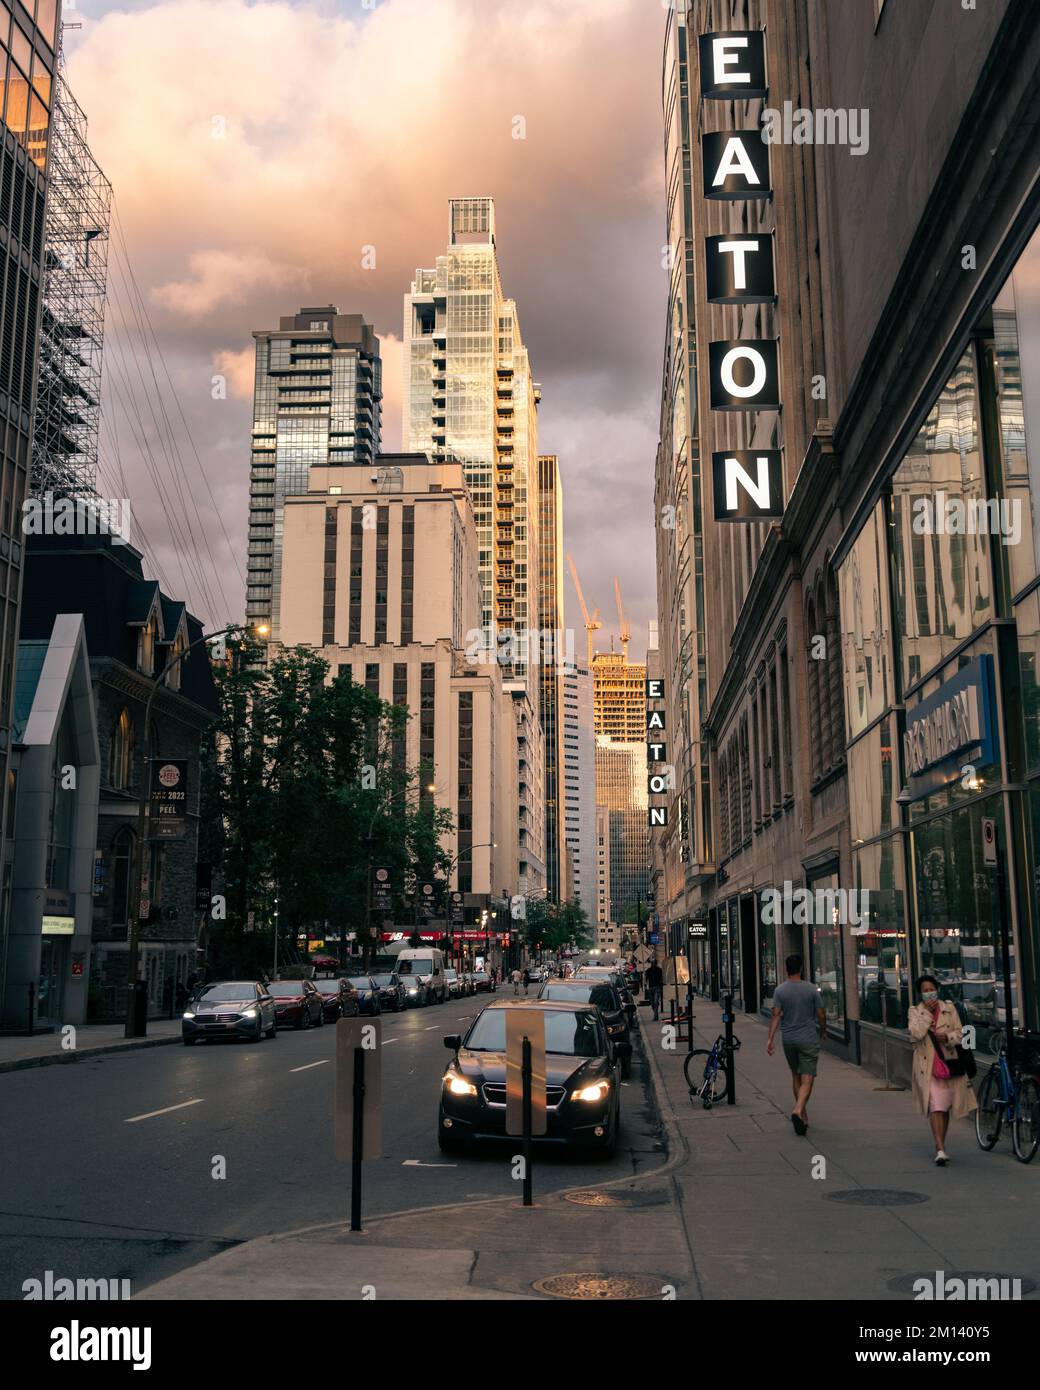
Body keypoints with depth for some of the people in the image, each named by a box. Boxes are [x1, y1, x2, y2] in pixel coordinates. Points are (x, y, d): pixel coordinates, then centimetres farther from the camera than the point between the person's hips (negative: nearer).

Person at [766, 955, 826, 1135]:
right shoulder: (812, 989, -5)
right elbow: (821, 1015, 0)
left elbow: (776, 1015, -9)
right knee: (807, 1079, -5)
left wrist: (770, 1038, -9)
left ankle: (803, 1114, 25)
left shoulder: (780, 990, -2)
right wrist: (823, 1032, 18)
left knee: (796, 1076, 18)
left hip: (788, 1039, 3)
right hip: (809, 1039, -3)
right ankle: (798, 1110, -25)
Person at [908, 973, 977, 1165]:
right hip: (927, 1065, -3)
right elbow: (916, 1033, -15)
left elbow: (958, 1032, 5)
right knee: (935, 1107, -12)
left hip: (948, 1062, 3)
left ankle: (940, 1145, 27)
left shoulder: (949, 1008, 6)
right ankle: (940, 1149, -15)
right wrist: (928, 1012, -14)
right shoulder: (914, 1011, 2)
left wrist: (947, 1037, -15)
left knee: (945, 1107, 11)